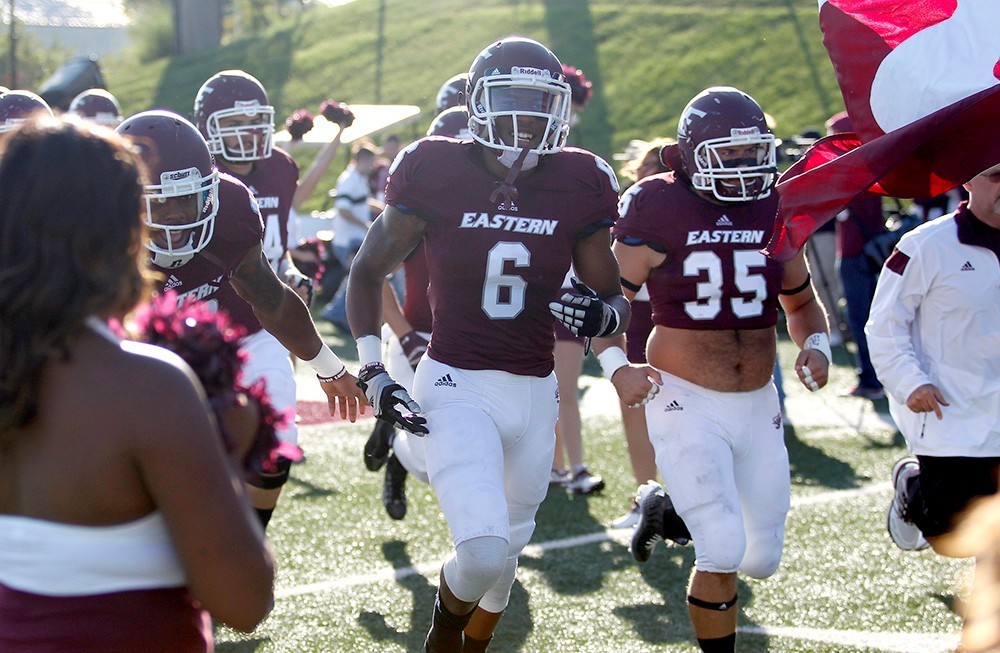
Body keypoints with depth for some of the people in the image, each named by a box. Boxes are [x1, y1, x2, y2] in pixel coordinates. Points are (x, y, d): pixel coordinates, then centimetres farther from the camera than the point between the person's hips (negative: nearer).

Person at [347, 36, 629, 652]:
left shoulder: (578, 186, -2)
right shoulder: (438, 175, -9)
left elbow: (615, 299, 6)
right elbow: (369, 272, 4)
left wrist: (602, 314, -19)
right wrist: (373, 373, -5)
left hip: (535, 393, 4)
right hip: (458, 387, -4)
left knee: (505, 555, 17)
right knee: (483, 550, -21)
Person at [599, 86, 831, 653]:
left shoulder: (776, 212, 3)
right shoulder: (662, 212, -11)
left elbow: (801, 302, 18)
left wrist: (817, 344, -3)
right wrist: (617, 366, -17)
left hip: (758, 403, 5)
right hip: (687, 402, -5)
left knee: (761, 559, 10)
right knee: (724, 553, -17)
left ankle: (666, 511, 37)